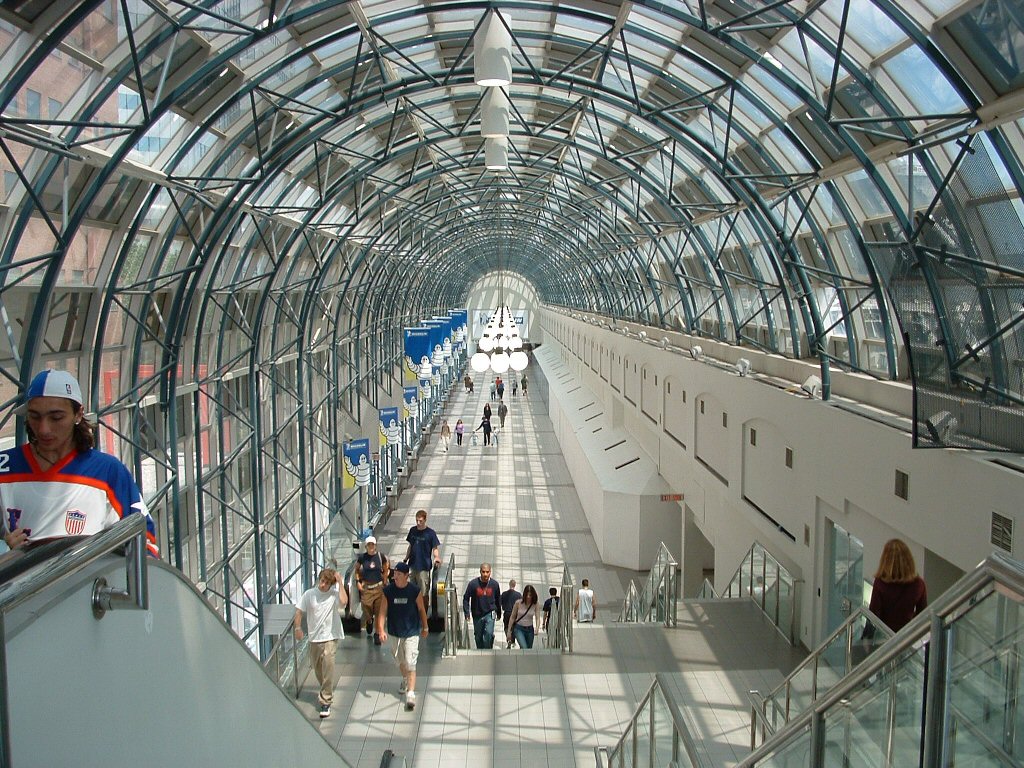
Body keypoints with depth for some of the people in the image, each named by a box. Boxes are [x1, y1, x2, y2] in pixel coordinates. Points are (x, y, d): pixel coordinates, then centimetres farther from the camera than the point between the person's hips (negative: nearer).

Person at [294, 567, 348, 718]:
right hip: (314, 637, 4)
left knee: (328, 665, -19)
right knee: (316, 666, 19)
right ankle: (326, 691, 48)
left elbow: (344, 601, -28)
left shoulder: (334, 593, -8)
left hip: (330, 637, -4)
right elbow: (299, 611, 1)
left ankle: (325, 701, -13)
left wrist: (340, 582, -22)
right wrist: (298, 628, -13)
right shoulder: (309, 594, -2)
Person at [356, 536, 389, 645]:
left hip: (378, 587, 0)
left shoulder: (381, 556, -3)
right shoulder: (362, 557, -3)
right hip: (366, 587, 0)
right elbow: (356, 569, 12)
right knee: (367, 611, 6)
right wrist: (358, 582, 3)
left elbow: (386, 569, 10)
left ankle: (377, 635, 6)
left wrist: (385, 581, 4)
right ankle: (369, 630, 37)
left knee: (379, 611, -3)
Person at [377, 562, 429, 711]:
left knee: (410, 664, -11)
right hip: (394, 632, 4)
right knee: (400, 661, 21)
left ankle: (411, 694, -12)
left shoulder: (415, 591, -12)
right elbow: (383, 611, -6)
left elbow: (421, 609, 1)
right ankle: (405, 681, 48)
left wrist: (424, 628, 10)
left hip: (411, 632, -3)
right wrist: (381, 629, -18)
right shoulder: (388, 591, -7)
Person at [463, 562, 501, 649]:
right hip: (477, 615, 1)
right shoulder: (473, 583, -10)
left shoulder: (495, 584, -4)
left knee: (489, 633, -18)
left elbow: (498, 600, 11)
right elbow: (466, 598, -2)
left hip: (490, 614, -1)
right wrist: (467, 613, -9)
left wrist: (499, 613, 19)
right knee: (478, 637, 11)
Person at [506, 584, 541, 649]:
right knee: (524, 649, -23)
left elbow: (537, 618, -12)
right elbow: (512, 617, -1)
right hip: (519, 629, -3)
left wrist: (536, 628, -32)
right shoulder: (518, 603, -10)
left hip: (530, 629, 3)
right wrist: (509, 631, -1)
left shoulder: (535, 604, -7)